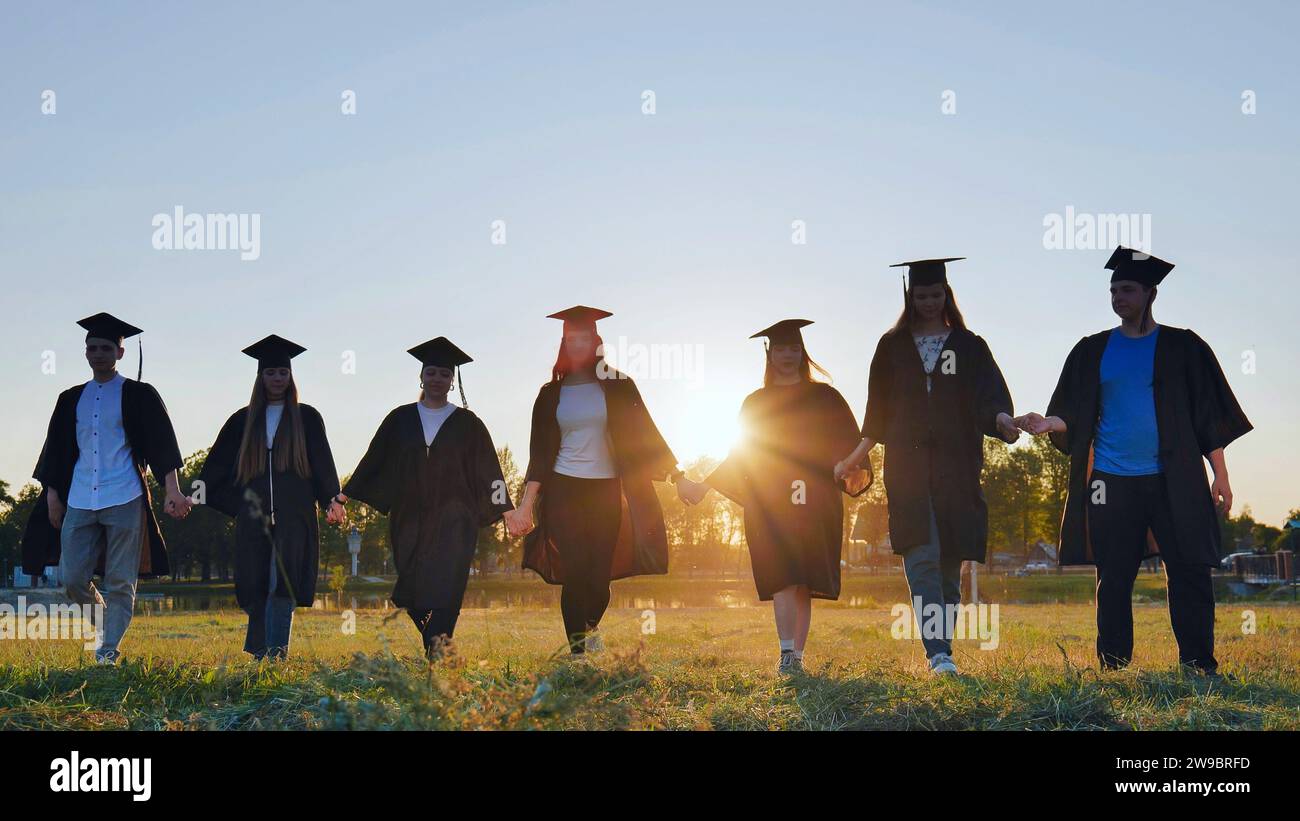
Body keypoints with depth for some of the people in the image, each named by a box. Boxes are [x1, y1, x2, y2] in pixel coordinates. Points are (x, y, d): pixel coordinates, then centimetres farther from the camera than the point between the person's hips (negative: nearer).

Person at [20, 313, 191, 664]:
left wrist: (173, 489, -15)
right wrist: (52, 494, 8)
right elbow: (57, 451, 17)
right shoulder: (71, 399, 14)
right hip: (79, 501, 4)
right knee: (72, 578, 1)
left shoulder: (138, 395, 2)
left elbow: (162, 444, -4)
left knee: (120, 582, -4)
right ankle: (106, 619, 27)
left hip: (125, 500, -4)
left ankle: (108, 651, 1)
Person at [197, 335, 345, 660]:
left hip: (294, 516, -2)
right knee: (256, 590, 2)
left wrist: (331, 500, -12)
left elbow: (322, 463, 2)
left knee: (282, 585, -13)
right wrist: (236, 505, 3)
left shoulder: (307, 418, 8)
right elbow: (217, 468, 15)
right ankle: (260, 657, 13)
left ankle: (275, 655, -14)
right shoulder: (243, 421, 14)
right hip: (254, 517, 3)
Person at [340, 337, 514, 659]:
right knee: (412, 590, 3)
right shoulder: (399, 420, 11)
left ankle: (438, 643, -20)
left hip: (453, 520, -2)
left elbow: (487, 473, 6)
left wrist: (505, 509, -2)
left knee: (445, 585, -16)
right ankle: (438, 645, 17)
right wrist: (345, 496, 5)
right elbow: (373, 462, 11)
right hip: (409, 519, 2)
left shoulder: (467, 423, 7)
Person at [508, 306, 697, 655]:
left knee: (599, 576, 1)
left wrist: (678, 476, -3)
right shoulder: (551, 394, 8)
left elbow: (645, 434, 5)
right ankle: (577, 652, -1)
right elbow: (539, 455, 7)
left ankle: (591, 628, 33)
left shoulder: (617, 387, 5)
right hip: (564, 491, 0)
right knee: (575, 574, -10)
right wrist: (526, 505, -1)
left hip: (607, 491, 0)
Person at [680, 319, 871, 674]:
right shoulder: (756, 402, 15)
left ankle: (797, 655, 3)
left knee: (804, 582, -1)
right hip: (770, 506, 0)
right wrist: (704, 486, 11)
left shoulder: (823, 397, 11)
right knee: (783, 578, -14)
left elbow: (847, 442, 4)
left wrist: (854, 471, -17)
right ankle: (787, 652, -20)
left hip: (814, 504, 0)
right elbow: (740, 457, 19)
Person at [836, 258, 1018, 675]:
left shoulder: (969, 346, 11)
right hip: (908, 464, -1)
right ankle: (938, 654, -23)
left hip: (955, 464, 1)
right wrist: (860, 450, 7)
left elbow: (989, 390, -4)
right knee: (922, 556, -15)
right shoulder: (893, 346, 13)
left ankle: (941, 647, 13)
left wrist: (1001, 417, -25)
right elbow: (879, 406, 15)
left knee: (949, 561, 3)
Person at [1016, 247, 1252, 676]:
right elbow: (1075, 416, 9)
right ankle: (1113, 669, 10)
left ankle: (1199, 666, 4)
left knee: (1189, 572, -4)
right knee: (1114, 579, 2)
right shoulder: (1092, 351, 10)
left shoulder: (1181, 347, 6)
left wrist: (1220, 475, 0)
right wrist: (1049, 424, -13)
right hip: (1112, 481, 1)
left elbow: (1210, 416, 6)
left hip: (1172, 480, -1)